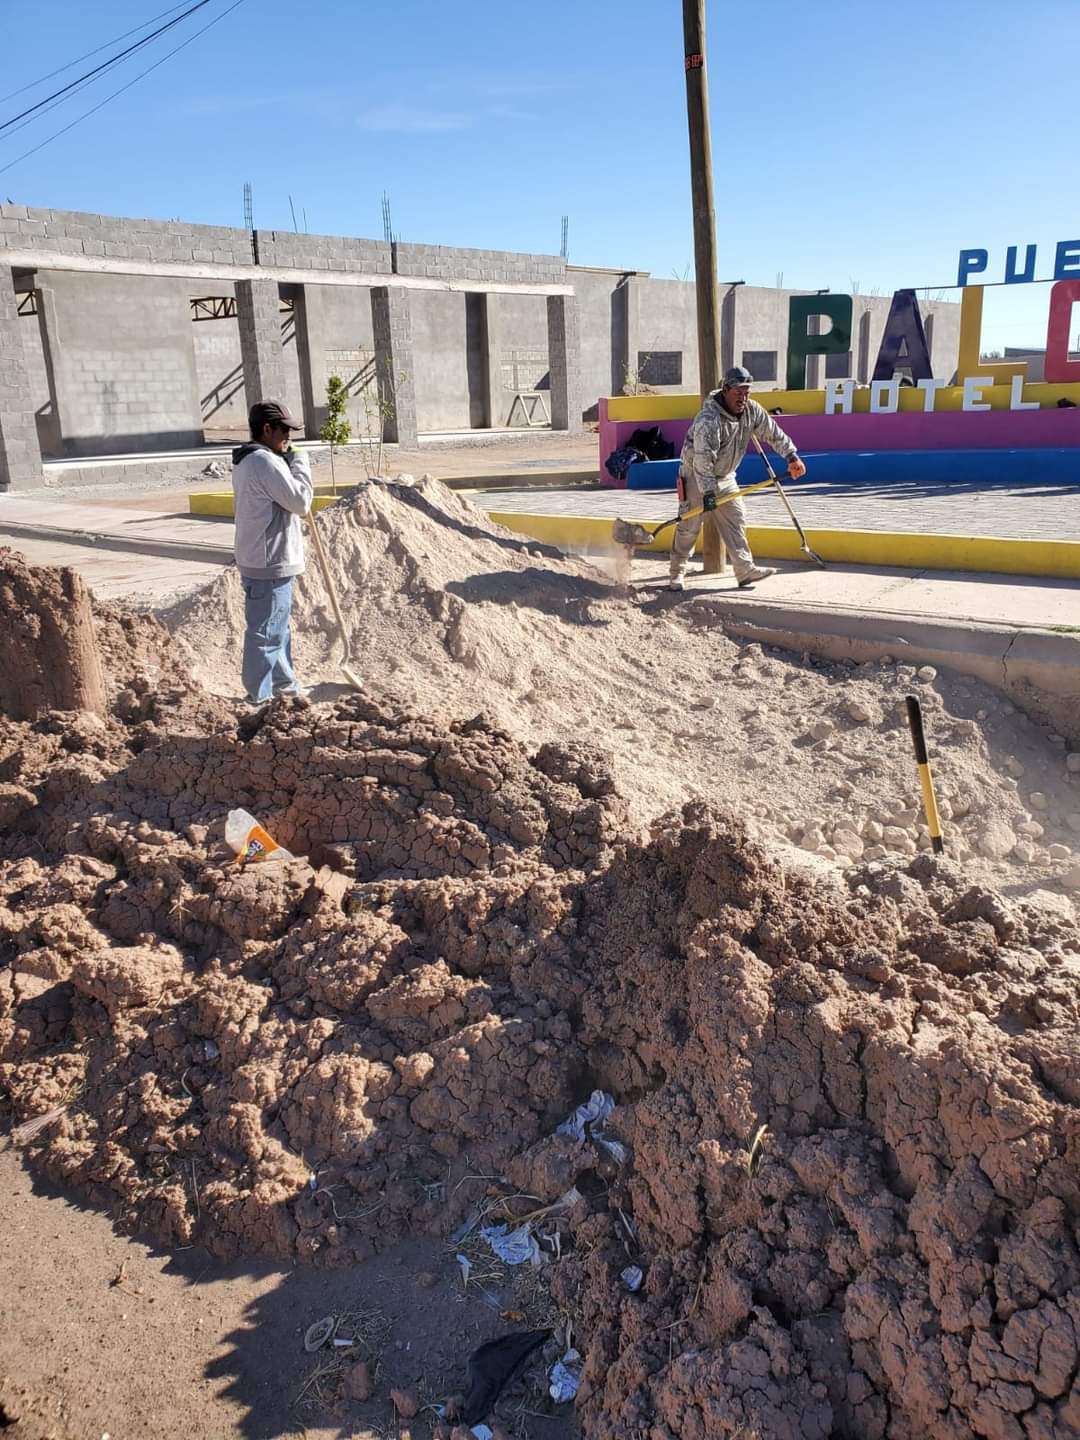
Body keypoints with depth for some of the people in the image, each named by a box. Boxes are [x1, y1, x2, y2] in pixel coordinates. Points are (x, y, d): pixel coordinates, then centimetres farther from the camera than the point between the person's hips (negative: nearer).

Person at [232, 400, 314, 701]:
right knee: (265, 632, -2)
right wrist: (300, 462, -5)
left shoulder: (245, 462, 14)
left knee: (278, 628, 21)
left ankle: (284, 684, 34)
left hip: (257, 560, 11)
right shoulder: (266, 462, -19)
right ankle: (259, 697, 6)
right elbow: (300, 502, -17)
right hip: (270, 566, -11)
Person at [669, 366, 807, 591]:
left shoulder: (752, 410, -6)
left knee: (736, 520, 0)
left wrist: (791, 456, -3)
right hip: (696, 476, -7)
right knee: (689, 526, -3)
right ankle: (677, 572, 9)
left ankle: (745, 570, -1)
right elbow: (703, 459, -31)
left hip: (725, 476, 7)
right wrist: (708, 493, -33)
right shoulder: (708, 419, -29)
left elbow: (772, 432, 4)